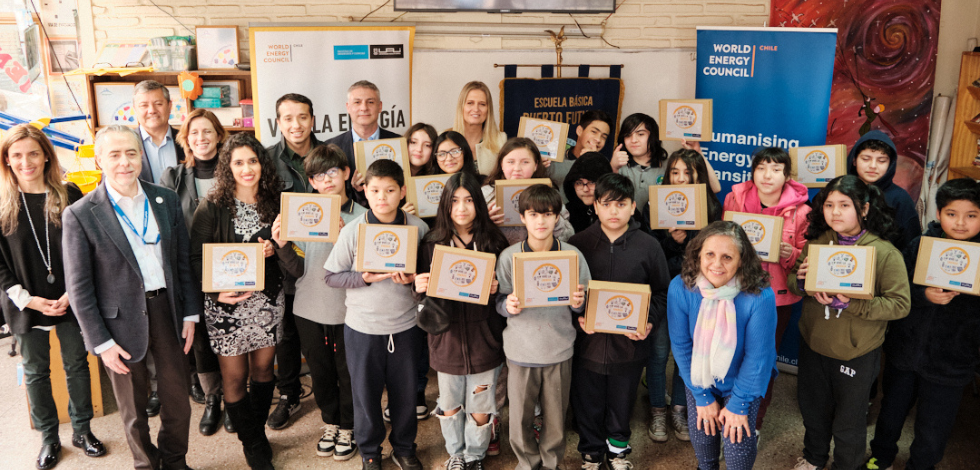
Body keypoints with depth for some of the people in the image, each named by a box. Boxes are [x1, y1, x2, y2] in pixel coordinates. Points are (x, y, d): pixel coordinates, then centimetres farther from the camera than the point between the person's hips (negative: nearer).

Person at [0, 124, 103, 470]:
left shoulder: (69, 195, -4)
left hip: (70, 301, 0)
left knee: (77, 365, 11)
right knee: (36, 371, 13)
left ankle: (82, 430, 29)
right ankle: (49, 438, 29)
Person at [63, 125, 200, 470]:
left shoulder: (166, 200, 1)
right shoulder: (79, 215, -9)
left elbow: (184, 260, 6)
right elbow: (79, 288, -7)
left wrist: (190, 313, 3)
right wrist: (101, 342, -9)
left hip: (167, 312, 3)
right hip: (120, 323, -3)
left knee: (178, 399, 15)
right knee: (133, 409, 15)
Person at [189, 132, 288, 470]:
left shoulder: (274, 202, 4)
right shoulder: (212, 207, -7)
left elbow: (287, 248, 14)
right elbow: (196, 257, -8)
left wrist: (274, 249, -9)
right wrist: (217, 290, -22)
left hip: (268, 299, 3)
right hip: (227, 302, -3)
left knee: (263, 367, 13)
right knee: (234, 375, 6)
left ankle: (258, 431, 33)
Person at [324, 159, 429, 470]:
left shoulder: (418, 228, -5)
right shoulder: (352, 231, -9)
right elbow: (331, 276, -5)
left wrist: (412, 279, -18)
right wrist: (365, 278, -20)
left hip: (406, 325, 1)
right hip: (363, 326, -1)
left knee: (406, 391, 15)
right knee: (366, 392, 14)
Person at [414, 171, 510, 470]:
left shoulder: (494, 241, -5)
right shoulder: (432, 243, -3)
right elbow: (422, 288, 1)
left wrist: (497, 289, -20)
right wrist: (418, 285, -21)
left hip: (484, 339, -1)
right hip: (447, 338, 1)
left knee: (480, 409, 12)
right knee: (449, 405, 19)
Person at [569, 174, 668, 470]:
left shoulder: (648, 246, -3)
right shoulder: (578, 243, -5)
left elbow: (662, 293, 3)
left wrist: (649, 322, -11)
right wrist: (576, 317, -14)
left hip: (629, 343, 1)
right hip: (588, 341, 0)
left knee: (622, 401, 18)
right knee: (587, 402, 14)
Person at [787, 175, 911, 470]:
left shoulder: (884, 253, -16)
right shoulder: (817, 242, -3)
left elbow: (900, 304, -21)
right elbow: (792, 282, 5)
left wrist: (850, 304, -29)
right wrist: (799, 280, -18)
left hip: (856, 353, -4)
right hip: (813, 344, 4)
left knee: (848, 422, 15)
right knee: (812, 409, 24)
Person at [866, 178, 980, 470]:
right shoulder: (919, 246, -4)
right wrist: (925, 295, -23)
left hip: (950, 362, -2)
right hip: (904, 350, 2)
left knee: (932, 433, 11)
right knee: (891, 412, 21)